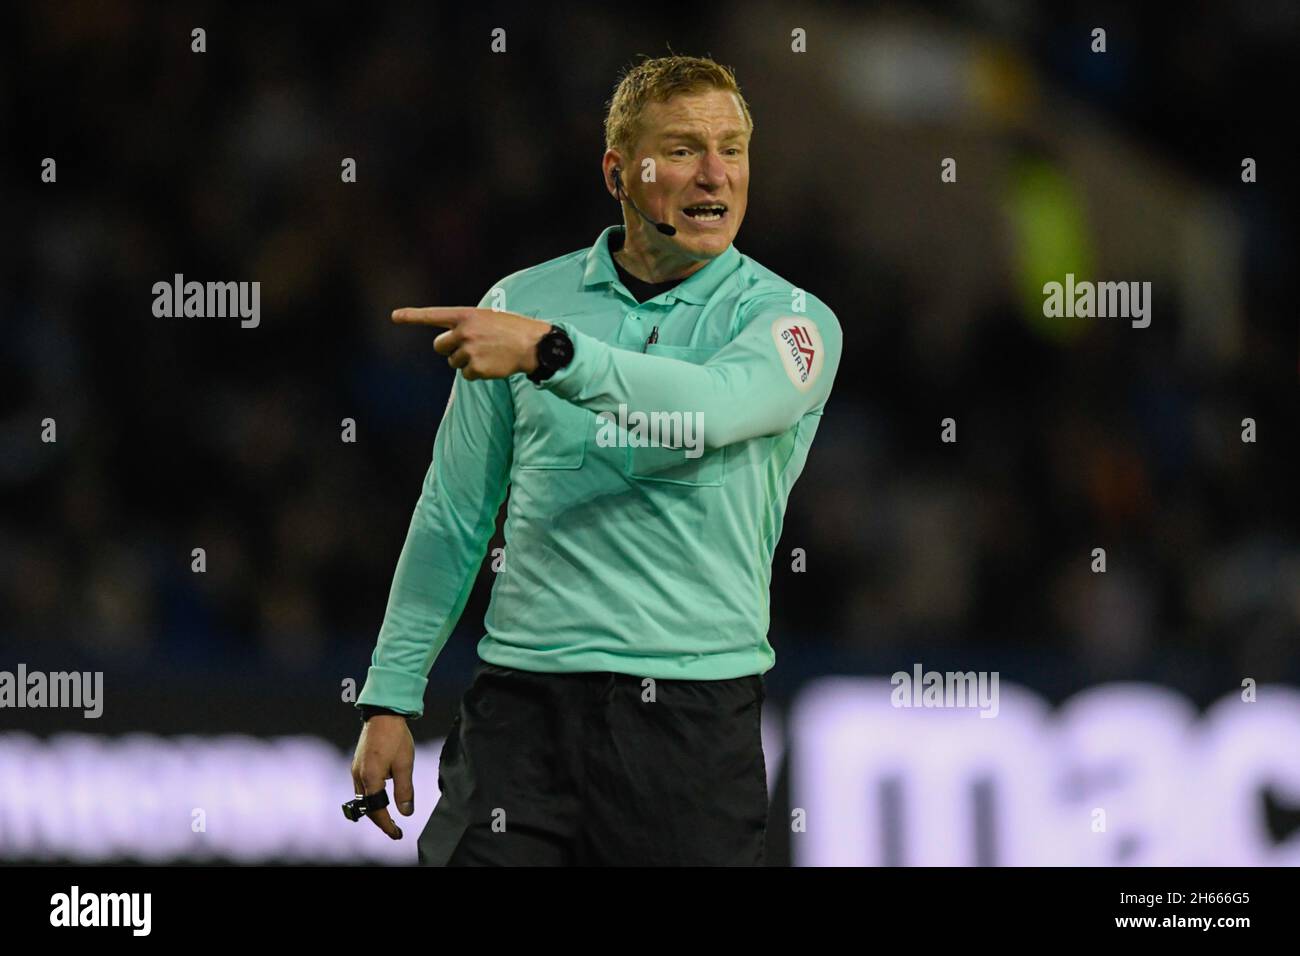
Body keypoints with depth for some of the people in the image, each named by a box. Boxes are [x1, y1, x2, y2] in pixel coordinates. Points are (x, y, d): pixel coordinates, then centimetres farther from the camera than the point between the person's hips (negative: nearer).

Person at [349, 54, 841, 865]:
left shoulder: (792, 319, 1)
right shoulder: (521, 303, 10)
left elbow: (712, 408, -23)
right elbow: (454, 517, 14)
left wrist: (550, 350, -35)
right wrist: (391, 699, 8)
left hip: (697, 711, -2)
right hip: (523, 699, 2)